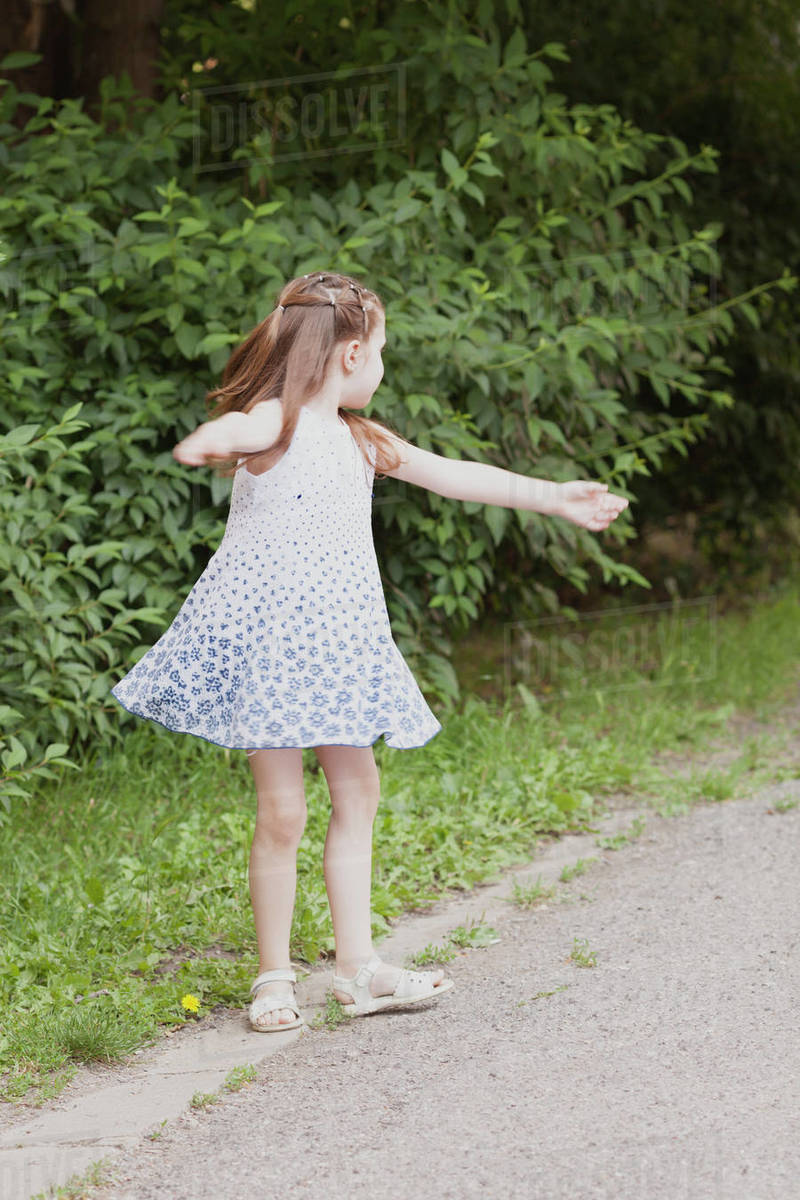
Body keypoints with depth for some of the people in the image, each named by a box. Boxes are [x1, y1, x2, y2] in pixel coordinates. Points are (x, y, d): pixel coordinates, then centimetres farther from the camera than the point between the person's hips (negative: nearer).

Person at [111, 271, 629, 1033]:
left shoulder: (360, 442, 12)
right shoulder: (274, 422, -12)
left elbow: (457, 477, 18)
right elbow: (202, 445, -33)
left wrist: (557, 499, 21)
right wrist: (214, 447, -58)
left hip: (332, 641, 8)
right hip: (267, 639, -8)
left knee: (357, 794, 10)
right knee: (281, 812, -5)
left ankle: (358, 968, 17)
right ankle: (274, 978, 8)